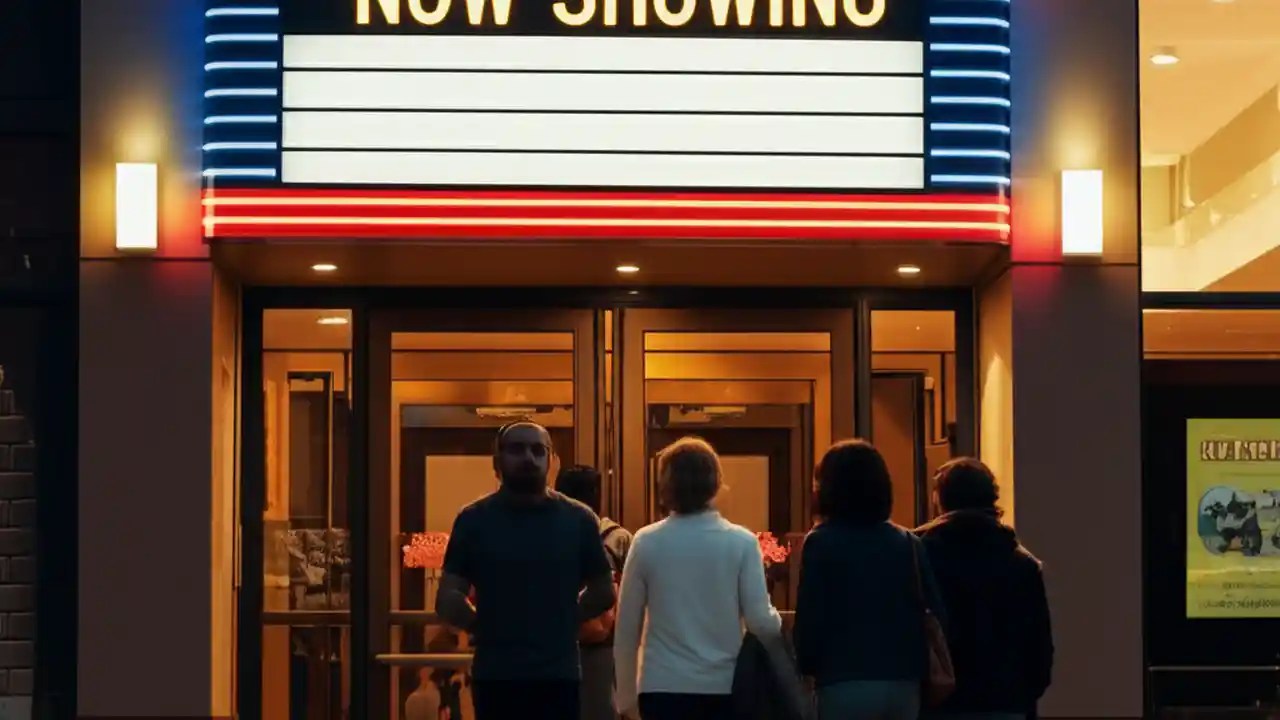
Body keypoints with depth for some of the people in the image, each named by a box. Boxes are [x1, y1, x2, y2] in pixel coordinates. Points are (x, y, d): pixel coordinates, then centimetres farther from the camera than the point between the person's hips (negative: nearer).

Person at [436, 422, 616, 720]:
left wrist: (561, 623, 7)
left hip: (558, 676, 1)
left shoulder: (577, 519, 4)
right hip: (495, 676, 0)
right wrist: (486, 628, -2)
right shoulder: (475, 520, 2)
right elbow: (448, 599, 0)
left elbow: (603, 592, 13)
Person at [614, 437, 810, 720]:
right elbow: (760, 622, -8)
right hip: (724, 686, 0)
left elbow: (627, 627, 3)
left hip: (662, 687, 0)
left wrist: (626, 696, 12)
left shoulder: (646, 543, 0)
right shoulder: (741, 542, -3)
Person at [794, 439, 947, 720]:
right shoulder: (909, 543, 9)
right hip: (904, 683, 4)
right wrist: (918, 668, 15)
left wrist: (807, 666, 9)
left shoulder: (821, 543, -3)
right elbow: (935, 615, 5)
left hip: (845, 684, -4)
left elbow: (810, 619, -6)